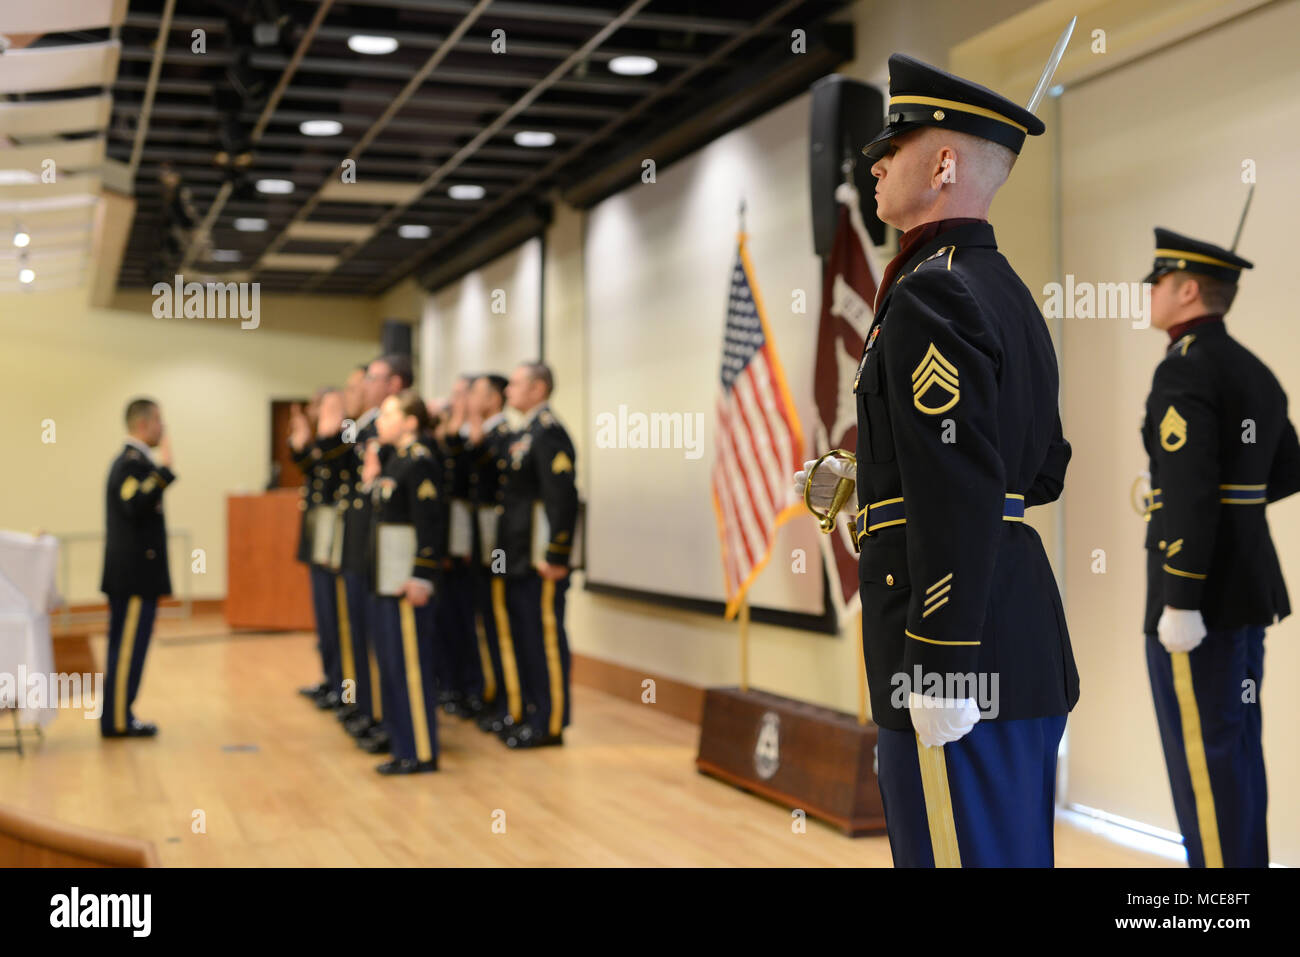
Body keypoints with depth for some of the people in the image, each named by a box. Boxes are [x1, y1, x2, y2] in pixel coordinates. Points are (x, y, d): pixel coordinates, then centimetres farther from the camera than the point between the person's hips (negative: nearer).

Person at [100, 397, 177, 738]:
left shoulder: (131, 461, 17)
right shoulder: (133, 463, -15)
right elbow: (136, 506, -31)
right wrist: (162, 469, -30)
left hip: (130, 572, 10)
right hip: (135, 573, -10)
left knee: (126, 647, 13)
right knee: (128, 646, -6)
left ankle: (117, 716, 18)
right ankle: (118, 720, -2)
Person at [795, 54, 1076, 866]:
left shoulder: (932, 293, -14)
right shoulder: (1008, 290, 17)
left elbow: (962, 502, -22)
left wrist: (939, 671, -21)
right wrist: (869, 482, 24)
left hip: (967, 645, -10)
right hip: (1030, 646, 10)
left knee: (957, 850, -2)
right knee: (1014, 851, 18)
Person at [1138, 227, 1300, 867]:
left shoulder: (1184, 368, -16)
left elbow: (1193, 492, -24)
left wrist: (1180, 604, -24)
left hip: (1202, 591, -9)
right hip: (1247, 585, 9)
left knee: (1202, 754, -3)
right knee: (1233, 749, 15)